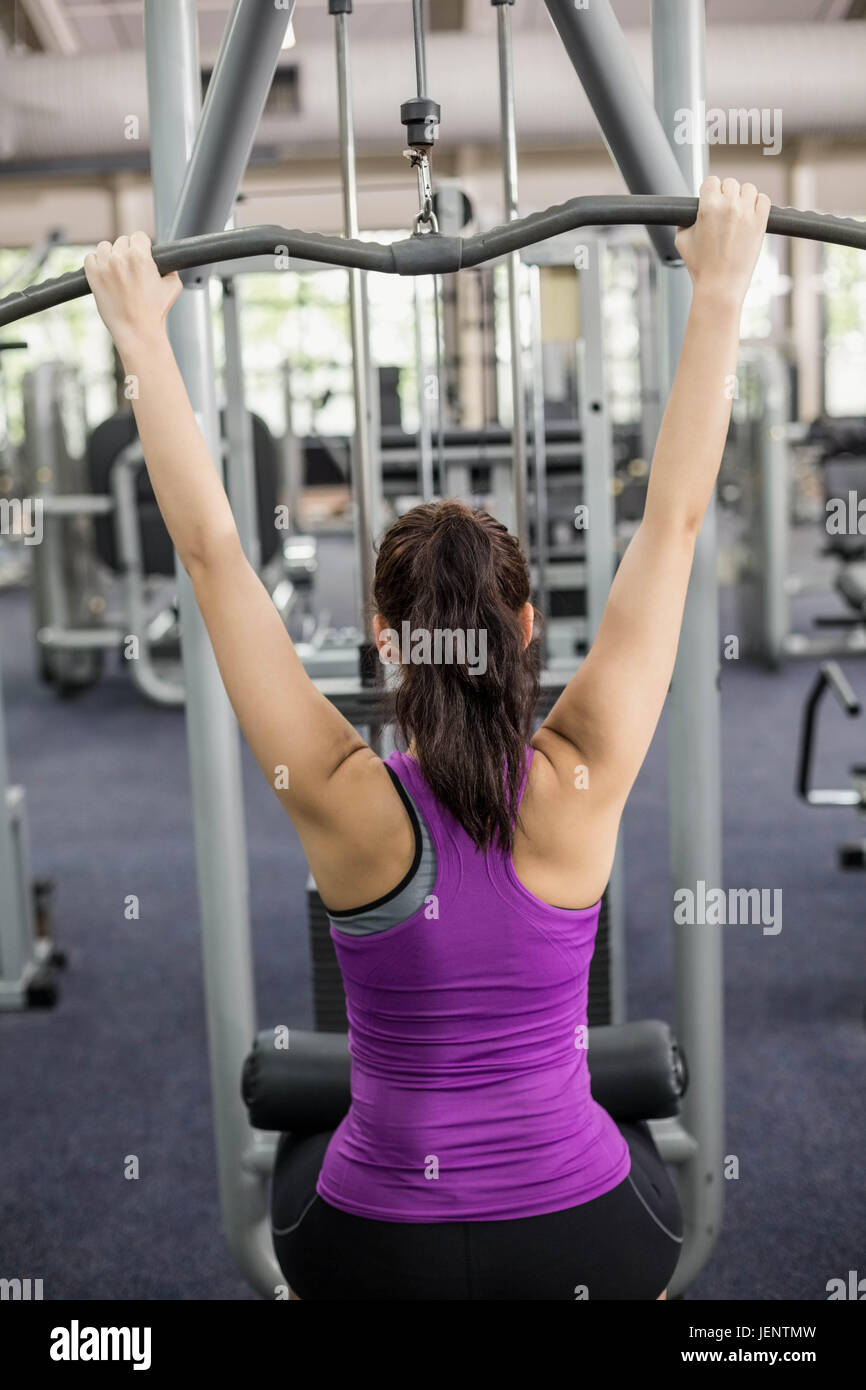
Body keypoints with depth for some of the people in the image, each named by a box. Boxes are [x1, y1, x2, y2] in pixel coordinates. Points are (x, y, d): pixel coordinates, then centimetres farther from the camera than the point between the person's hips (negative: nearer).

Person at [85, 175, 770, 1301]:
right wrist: (719, 290, -8)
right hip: (584, 1243, 0)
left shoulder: (343, 803, -19)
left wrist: (144, 337, -7)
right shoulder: (581, 784, -17)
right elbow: (675, 519, -13)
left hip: (378, 1255, 0)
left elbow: (209, 548, -14)